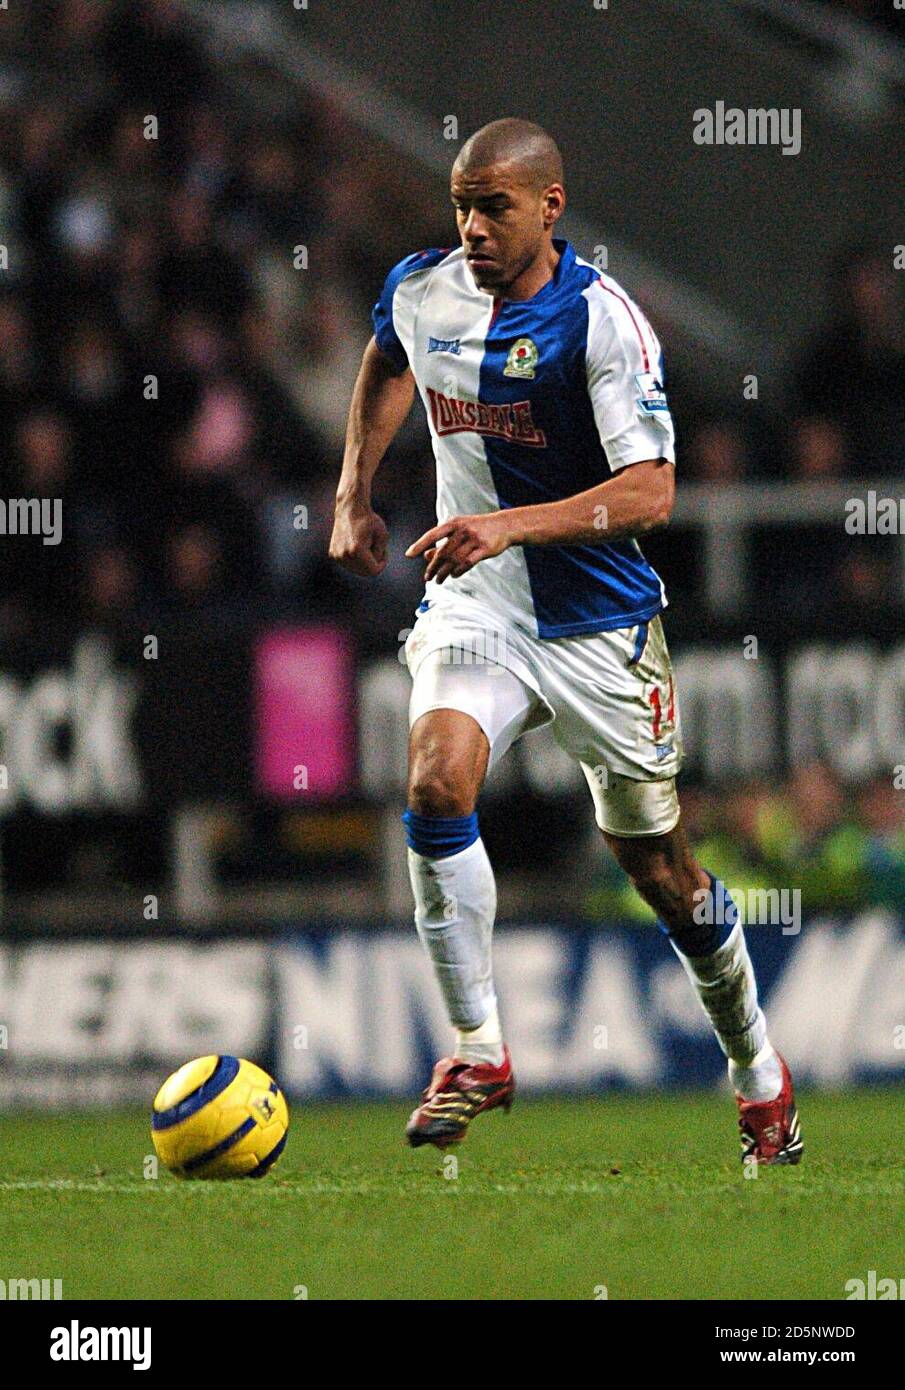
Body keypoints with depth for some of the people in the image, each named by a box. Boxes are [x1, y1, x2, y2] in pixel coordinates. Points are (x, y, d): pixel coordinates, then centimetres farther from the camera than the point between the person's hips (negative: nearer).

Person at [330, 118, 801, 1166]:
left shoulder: (602, 321, -19)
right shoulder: (421, 290, -3)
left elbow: (650, 491, -25)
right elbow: (387, 367, 23)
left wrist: (510, 526, -36)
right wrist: (354, 497, 13)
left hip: (598, 622, -3)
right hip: (472, 608, 3)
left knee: (658, 870, 7)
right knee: (436, 784, -25)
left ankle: (758, 1072, 30)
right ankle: (478, 1053, -14)